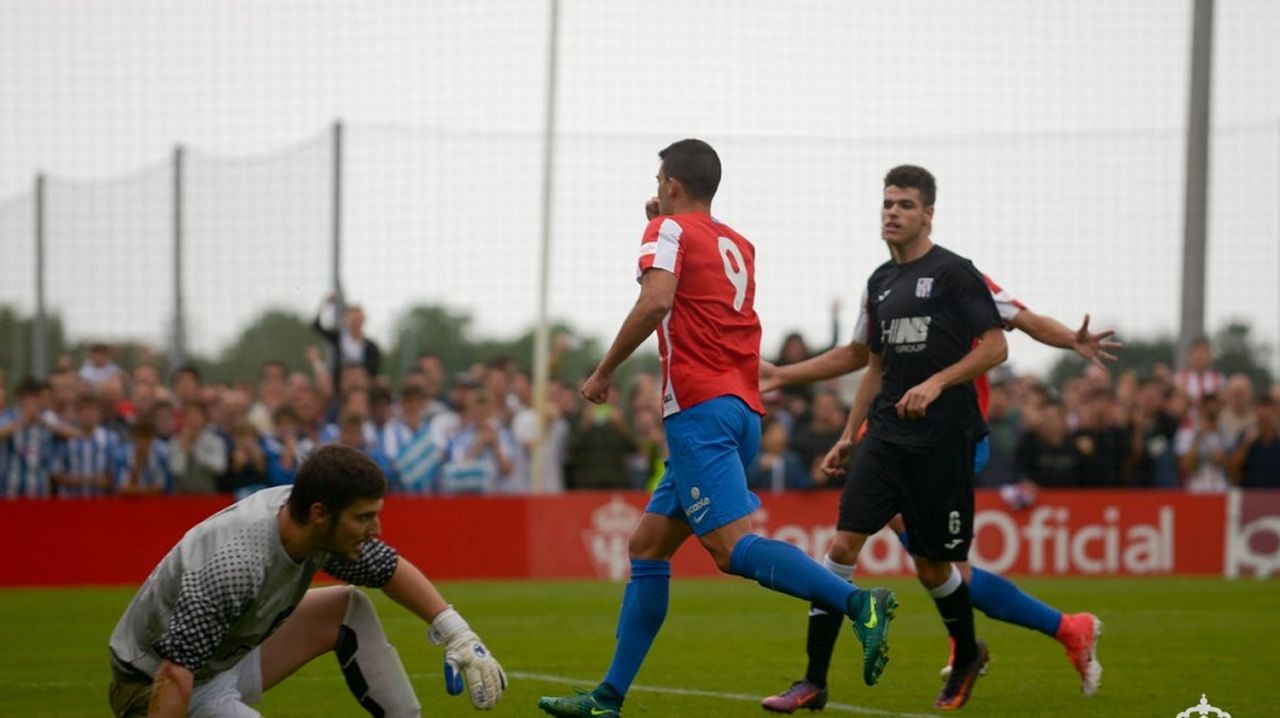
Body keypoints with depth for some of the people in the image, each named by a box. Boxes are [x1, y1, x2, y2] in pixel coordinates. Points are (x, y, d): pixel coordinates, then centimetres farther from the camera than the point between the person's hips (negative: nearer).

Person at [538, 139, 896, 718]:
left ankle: (858, 604, -34)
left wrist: (604, 372, -9)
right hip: (744, 408, 9)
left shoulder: (670, 230, -1)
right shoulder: (737, 245, 20)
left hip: (699, 409, -9)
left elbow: (656, 301, -18)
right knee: (647, 546, 13)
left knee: (731, 546, -19)